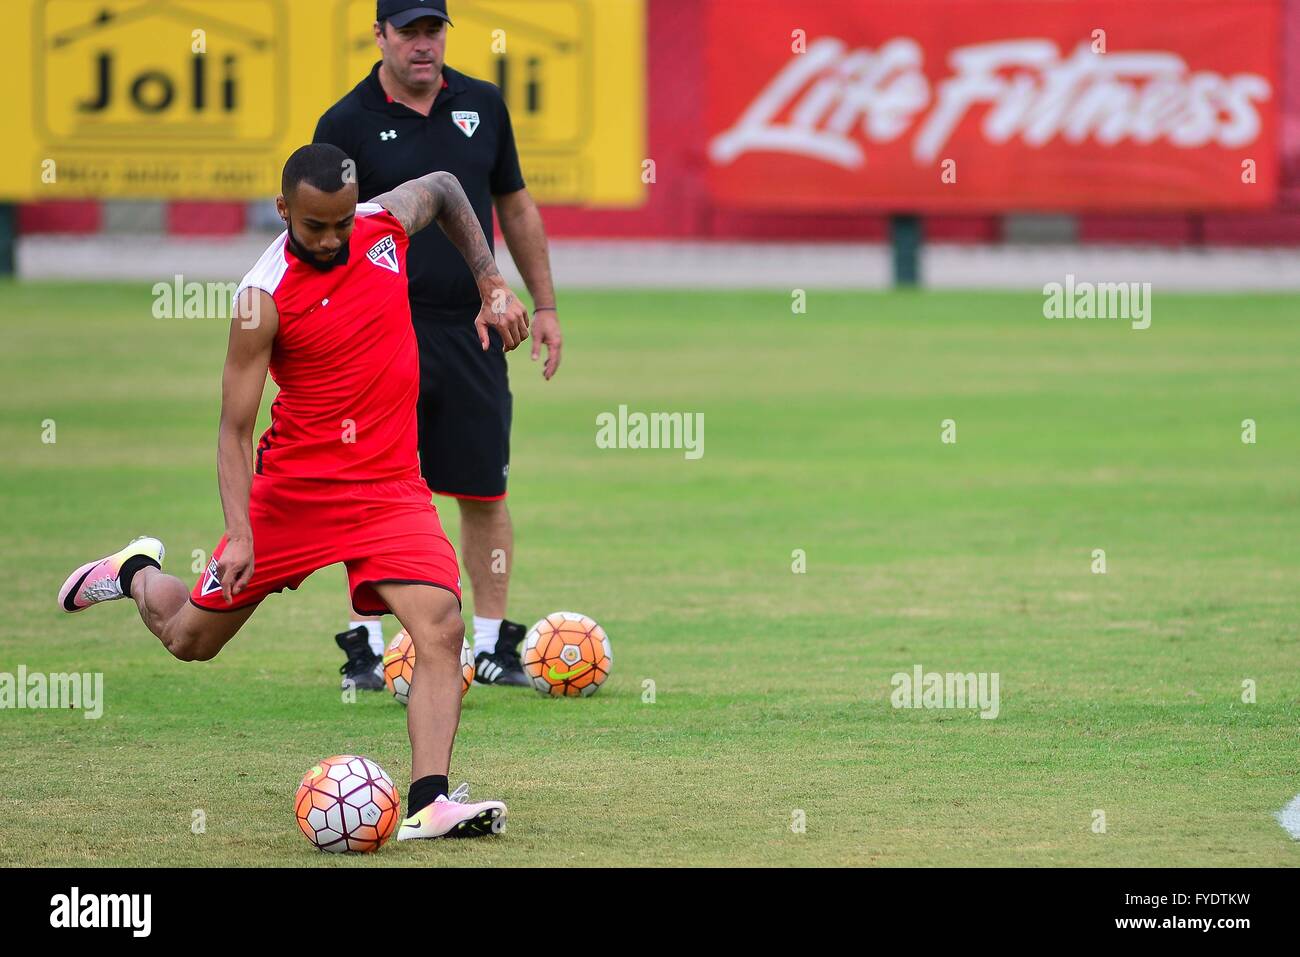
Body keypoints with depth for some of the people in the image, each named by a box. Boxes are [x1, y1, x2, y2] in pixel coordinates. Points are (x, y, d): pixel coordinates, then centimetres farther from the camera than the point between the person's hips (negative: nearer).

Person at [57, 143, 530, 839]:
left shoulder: (387, 222, -5)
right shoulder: (265, 298, -19)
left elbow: (445, 189, 20)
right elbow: (235, 427, -15)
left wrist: (492, 286, 13)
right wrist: (240, 534, -26)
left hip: (389, 487, 3)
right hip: (292, 486, -2)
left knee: (441, 627, -21)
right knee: (190, 639, 13)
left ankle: (428, 803, -27)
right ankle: (135, 574, 47)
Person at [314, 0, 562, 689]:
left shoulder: (482, 105, 8)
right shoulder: (346, 125, -3)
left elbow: (515, 206, 16)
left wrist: (544, 304, 14)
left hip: (472, 334, 3)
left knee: (485, 494, 5)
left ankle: (491, 646, 13)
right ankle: (366, 647, 7)